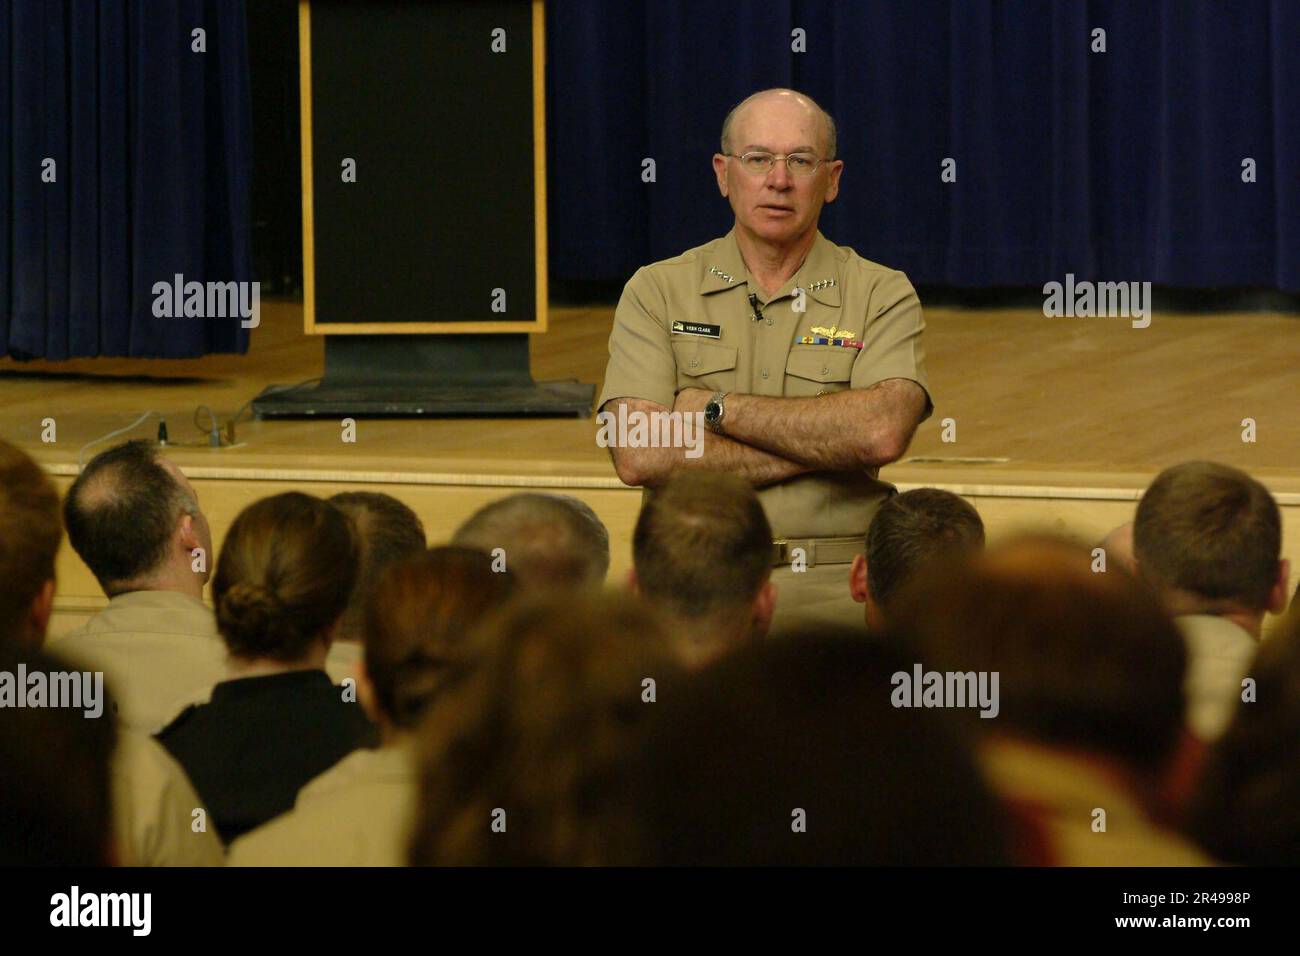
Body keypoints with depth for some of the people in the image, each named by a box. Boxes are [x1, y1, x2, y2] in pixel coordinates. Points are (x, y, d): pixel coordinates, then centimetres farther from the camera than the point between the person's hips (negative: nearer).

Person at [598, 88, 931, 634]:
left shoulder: (882, 295, 8)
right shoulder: (657, 292, 9)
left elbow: (883, 433, -11)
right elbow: (637, 456, -6)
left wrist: (716, 407, -6)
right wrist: (820, 450, -7)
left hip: (836, 590, 0)